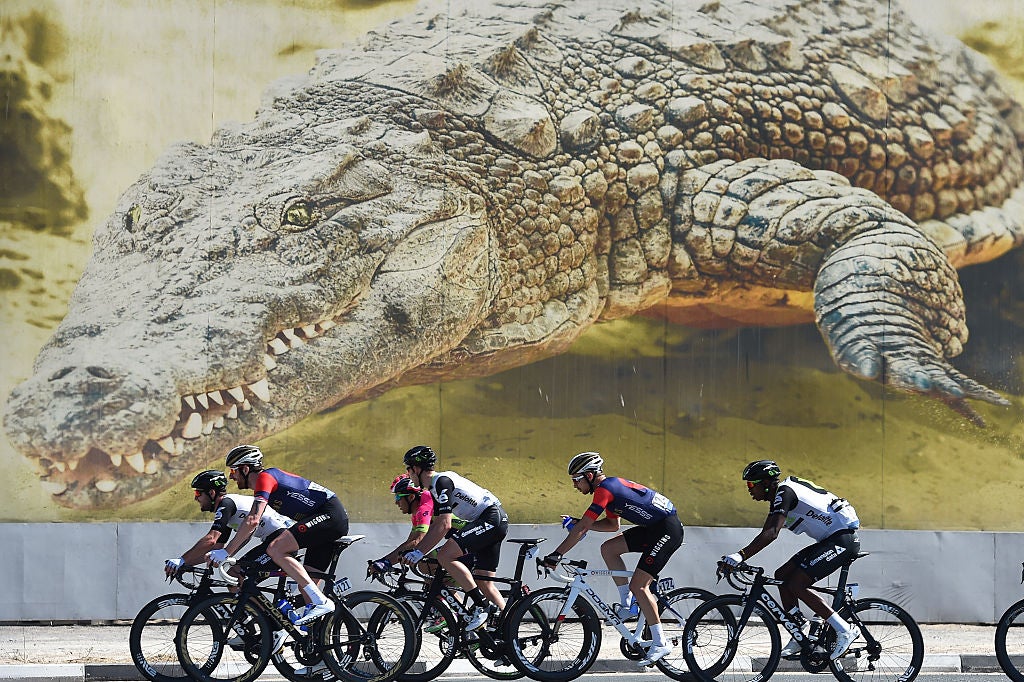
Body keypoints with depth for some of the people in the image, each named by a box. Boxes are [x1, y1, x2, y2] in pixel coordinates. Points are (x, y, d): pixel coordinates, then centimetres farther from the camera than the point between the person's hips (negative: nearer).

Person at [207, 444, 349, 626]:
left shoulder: (265, 477, -9)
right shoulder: (261, 486, 21)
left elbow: (252, 522, -20)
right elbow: (249, 531, 25)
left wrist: (225, 552, -17)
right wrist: (221, 555, 17)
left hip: (330, 514, -10)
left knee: (275, 549, -20)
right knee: (305, 585, 6)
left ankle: (321, 602, -25)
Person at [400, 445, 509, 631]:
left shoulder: (442, 482, -14)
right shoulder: (436, 486, 18)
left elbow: (444, 525, -21)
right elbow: (435, 526, 24)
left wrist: (419, 553, -21)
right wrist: (414, 551, 18)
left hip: (491, 519, -11)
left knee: (446, 556, -20)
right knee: (484, 584, 8)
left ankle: (481, 607, -17)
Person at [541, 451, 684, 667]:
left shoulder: (605, 489, -15)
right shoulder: (612, 486, 15)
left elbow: (581, 529, -18)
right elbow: (612, 525, 24)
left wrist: (556, 555, -16)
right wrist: (581, 524, 12)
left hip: (668, 530, -10)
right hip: (652, 528, 10)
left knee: (638, 585, -12)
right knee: (608, 548, 6)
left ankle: (660, 644, -8)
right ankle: (627, 604, 10)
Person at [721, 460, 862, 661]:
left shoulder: (784, 492, -17)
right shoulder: (777, 496, 14)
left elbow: (771, 533, -30)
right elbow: (766, 533, 17)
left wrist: (741, 556, -36)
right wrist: (735, 559, 9)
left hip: (843, 540, -11)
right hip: (829, 540, 11)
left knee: (796, 585, -17)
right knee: (782, 576, 7)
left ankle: (845, 630, -14)